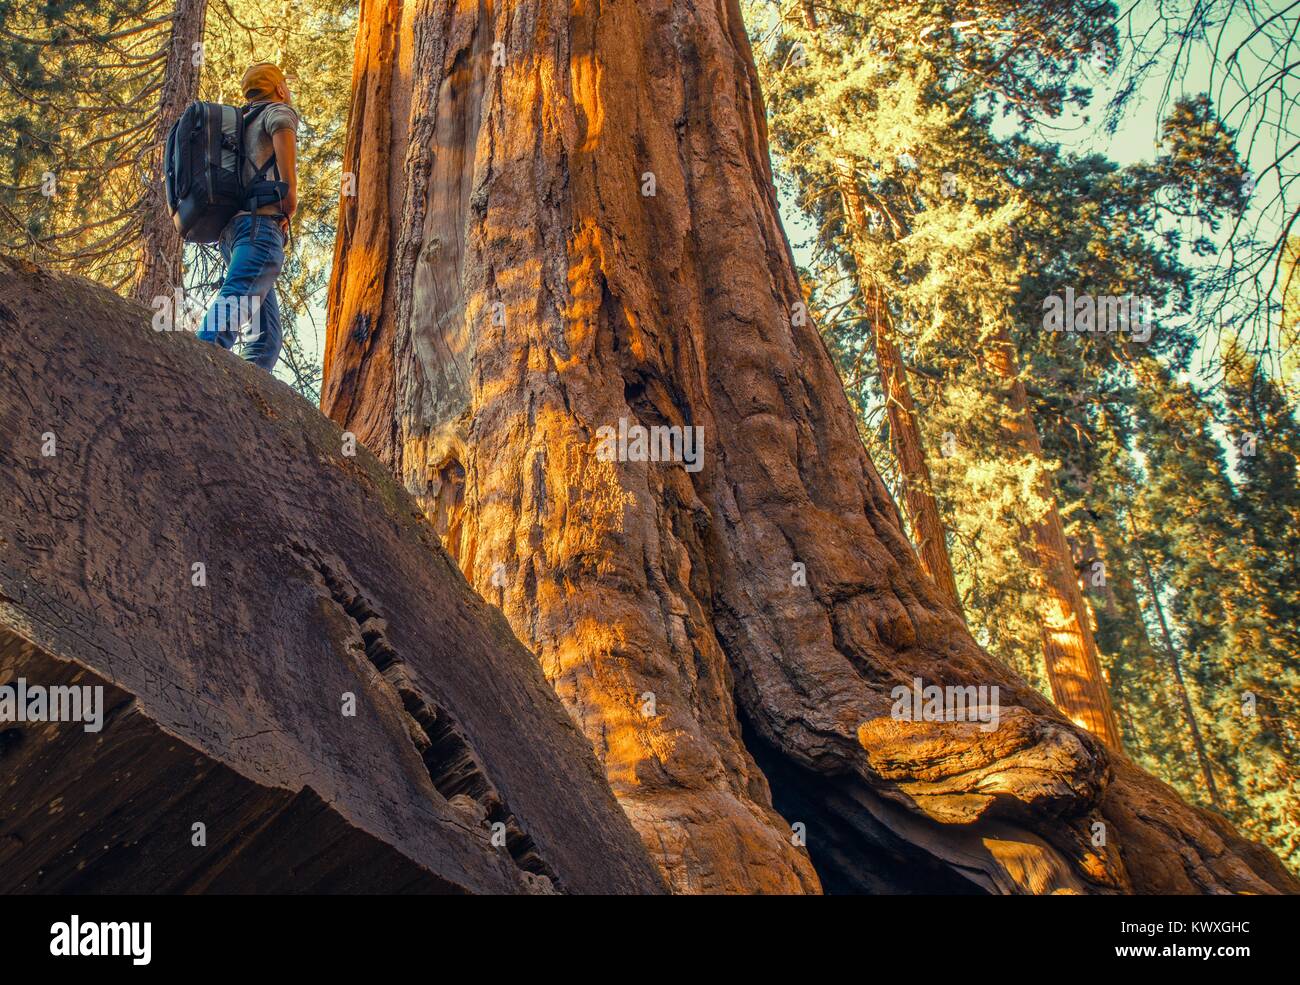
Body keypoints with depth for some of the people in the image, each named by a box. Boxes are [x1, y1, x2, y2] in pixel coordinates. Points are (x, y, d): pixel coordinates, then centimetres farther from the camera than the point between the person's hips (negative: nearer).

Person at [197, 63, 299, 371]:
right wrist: (291, 190, -13)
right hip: (261, 221, -8)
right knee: (237, 298, -28)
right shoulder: (278, 110, 11)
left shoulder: (240, 123, 34)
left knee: (265, 331, 1)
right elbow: (282, 127, -15)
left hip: (231, 227, 8)